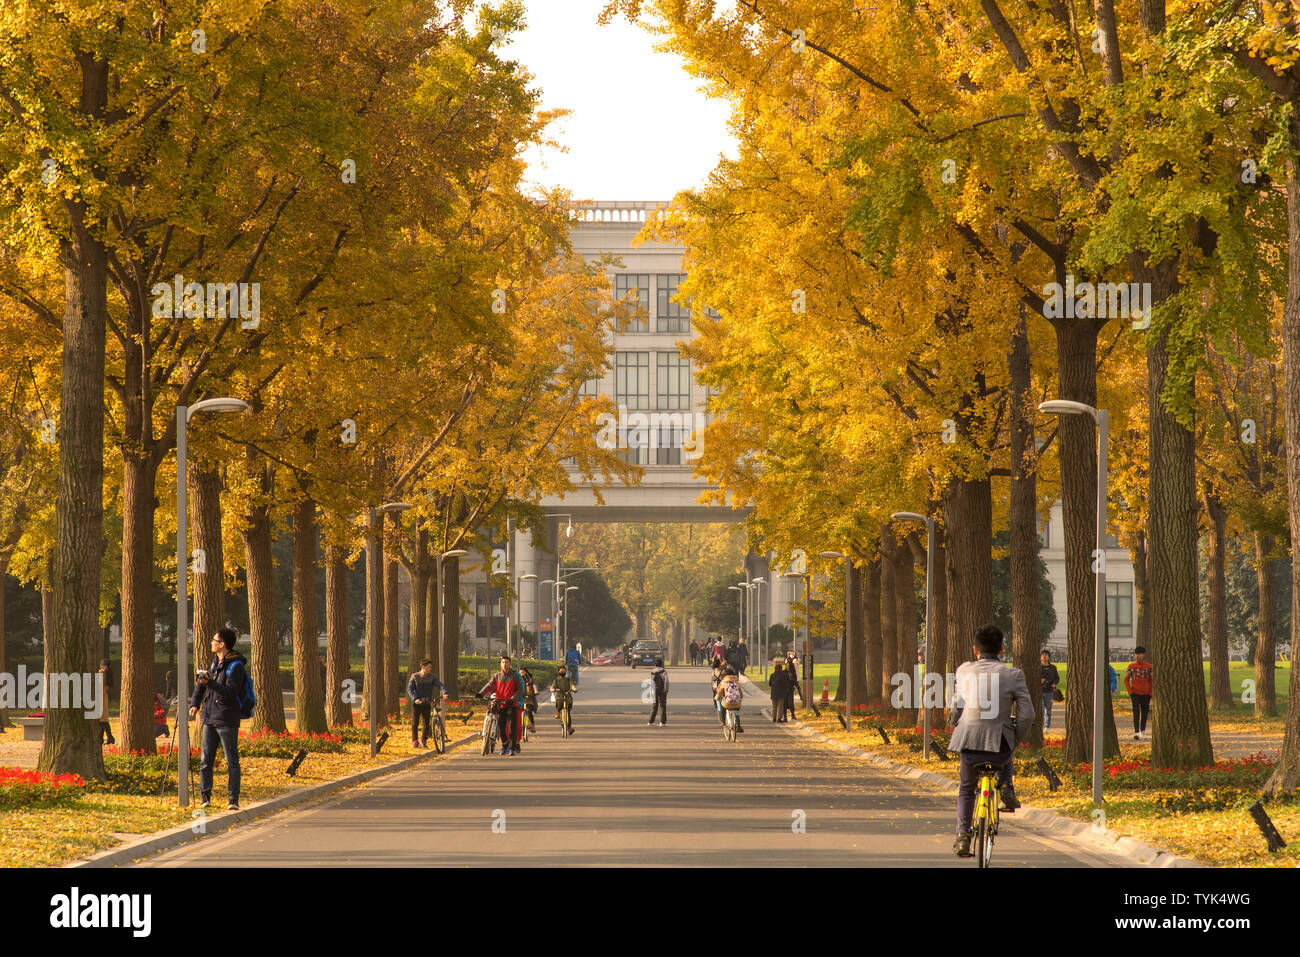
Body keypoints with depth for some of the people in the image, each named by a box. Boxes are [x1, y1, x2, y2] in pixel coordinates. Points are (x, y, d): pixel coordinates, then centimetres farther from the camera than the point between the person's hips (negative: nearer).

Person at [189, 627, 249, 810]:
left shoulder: (236, 666, -11)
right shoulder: (216, 662, 13)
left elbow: (230, 692, -21)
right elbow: (201, 684, 23)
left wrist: (210, 683, -29)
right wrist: (195, 703, 10)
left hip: (227, 721, -7)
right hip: (210, 719, 7)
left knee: (232, 761, -3)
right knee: (206, 760, 7)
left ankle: (233, 800, -1)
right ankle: (205, 797, 14)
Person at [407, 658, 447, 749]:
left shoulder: (432, 677, 1)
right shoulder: (415, 677, -4)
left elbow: (440, 685, -11)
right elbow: (409, 689, -11)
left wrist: (444, 692, -32)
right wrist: (415, 698, -28)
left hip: (427, 703, 2)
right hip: (416, 703, -2)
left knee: (427, 723, 1)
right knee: (415, 722, -3)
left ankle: (424, 741, 15)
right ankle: (414, 741, 6)